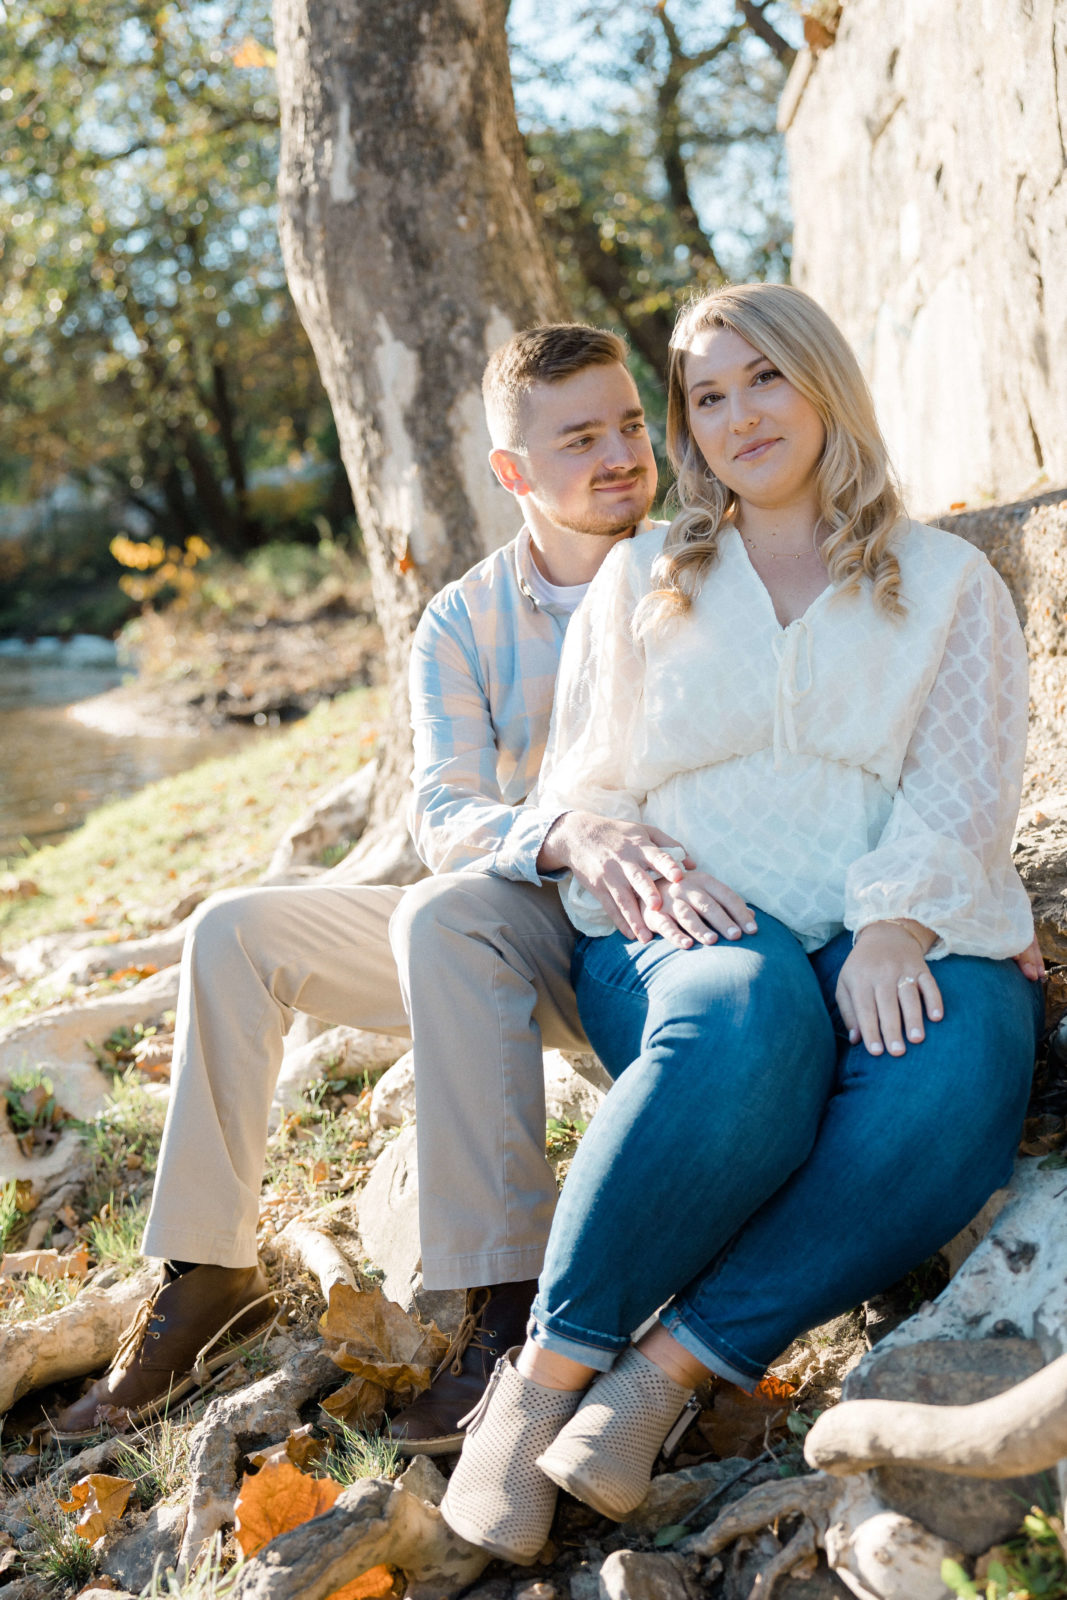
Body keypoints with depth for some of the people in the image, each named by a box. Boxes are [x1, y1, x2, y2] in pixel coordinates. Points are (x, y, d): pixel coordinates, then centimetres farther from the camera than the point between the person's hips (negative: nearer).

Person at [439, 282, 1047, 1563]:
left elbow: (962, 795, 2)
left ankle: (668, 1371, -32)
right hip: (696, 933, 0)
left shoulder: (948, 583, 15)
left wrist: (895, 928, -17)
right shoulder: (639, 581, 19)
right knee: (746, 1016, -37)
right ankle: (546, 1372, -32)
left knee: (956, 1075, -34)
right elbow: (578, 791, 15)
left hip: (899, 943, 1)